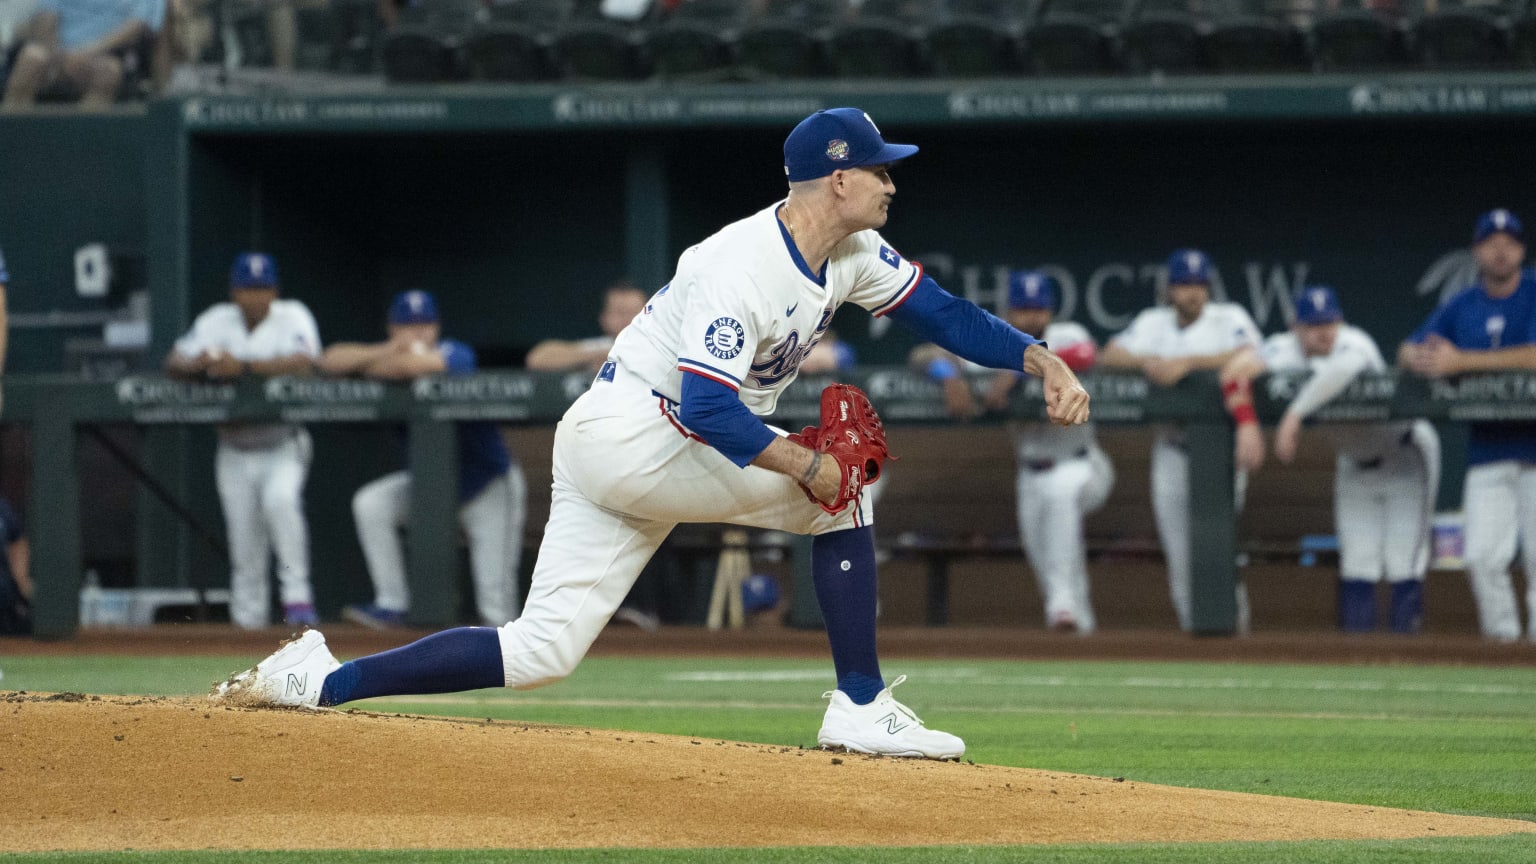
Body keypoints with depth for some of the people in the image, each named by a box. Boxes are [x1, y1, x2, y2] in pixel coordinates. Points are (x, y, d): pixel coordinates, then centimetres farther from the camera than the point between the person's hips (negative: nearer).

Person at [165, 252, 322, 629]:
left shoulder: (292, 317, -8)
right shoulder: (217, 321, 2)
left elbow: (304, 361, -27)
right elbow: (173, 363, -5)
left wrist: (244, 366, -36)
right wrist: (199, 363, -29)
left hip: (283, 446, -3)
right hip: (235, 452, 3)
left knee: (280, 498, -31)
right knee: (244, 543, 2)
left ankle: (297, 594, -24)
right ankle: (248, 619, 17)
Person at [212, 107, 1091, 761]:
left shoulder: (851, 255, 6)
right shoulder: (745, 266, -23)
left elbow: (940, 310, 9)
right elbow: (707, 406, -30)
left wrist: (1043, 360, -3)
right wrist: (804, 465, -26)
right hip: (631, 433, -9)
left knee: (543, 650, 2)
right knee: (842, 491, -8)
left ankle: (319, 682, -1)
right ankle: (862, 710, -3)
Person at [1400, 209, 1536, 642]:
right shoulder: (1461, 306, 12)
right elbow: (1409, 351, 15)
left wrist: (1461, 362, -19)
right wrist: (1416, 357, -12)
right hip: (1487, 448, 4)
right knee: (1483, 556, -5)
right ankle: (1501, 636, 5)